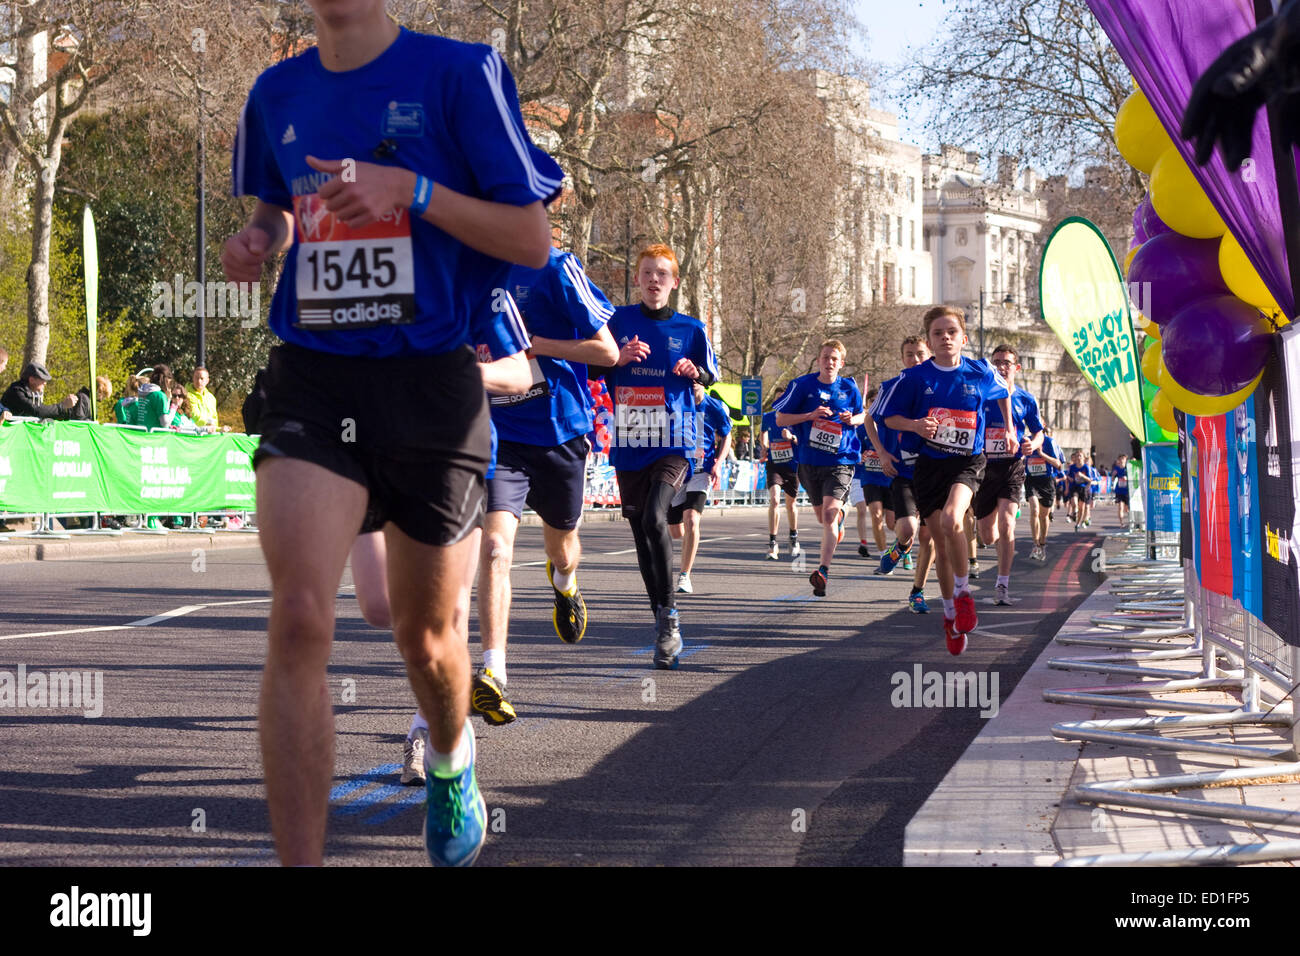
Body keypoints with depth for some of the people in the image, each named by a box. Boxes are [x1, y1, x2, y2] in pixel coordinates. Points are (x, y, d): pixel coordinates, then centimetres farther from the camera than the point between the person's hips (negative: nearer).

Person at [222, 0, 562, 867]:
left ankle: (451, 761, 47)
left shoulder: (459, 72, -5)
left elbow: (533, 240, -6)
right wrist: (262, 236, 3)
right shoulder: (277, 95, 9)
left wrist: (411, 191, -20)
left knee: (428, 633, 12)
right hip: (312, 379, 2)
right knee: (300, 620, -18)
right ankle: (300, 859, -15)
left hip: (430, 381, -2)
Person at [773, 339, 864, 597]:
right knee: (823, 517, 17)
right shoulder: (803, 385, -3)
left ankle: (823, 571, -23)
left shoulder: (849, 388, 0)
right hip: (810, 462, 2)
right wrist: (811, 415, -16)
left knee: (829, 514, -19)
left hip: (840, 462, -2)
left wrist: (852, 419, -7)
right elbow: (780, 419, -2)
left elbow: (862, 414, 17)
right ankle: (840, 516, 54)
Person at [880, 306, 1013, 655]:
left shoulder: (981, 373, -1)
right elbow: (890, 417, 3)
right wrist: (915, 425, -15)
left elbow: (1004, 394, 21)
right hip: (929, 464, 2)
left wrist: (1009, 431, 20)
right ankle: (950, 614, 25)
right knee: (941, 545, 6)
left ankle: (963, 591, -9)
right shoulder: (915, 377, -4)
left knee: (951, 519, -30)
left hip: (968, 461, -2)